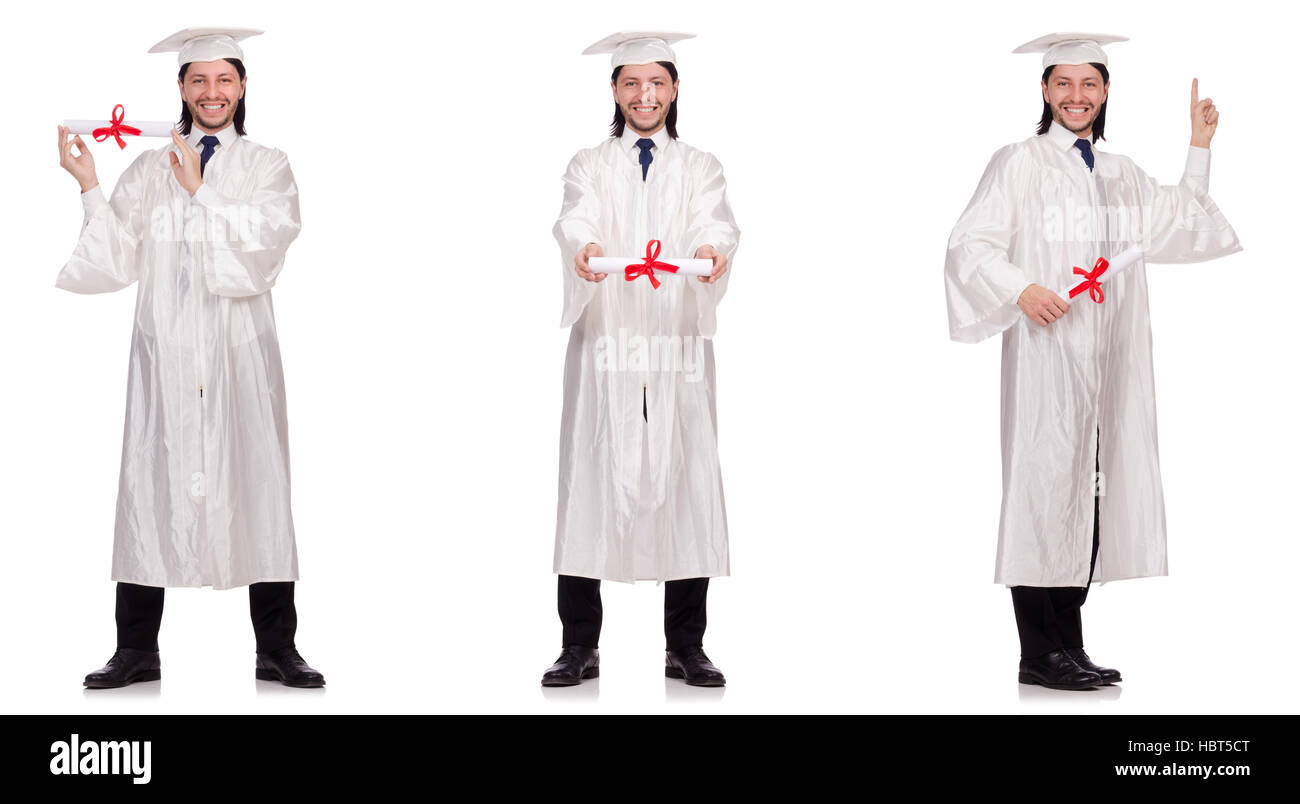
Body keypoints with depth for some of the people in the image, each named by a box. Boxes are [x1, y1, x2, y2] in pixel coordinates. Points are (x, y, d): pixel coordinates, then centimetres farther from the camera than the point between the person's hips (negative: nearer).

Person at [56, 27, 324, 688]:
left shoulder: (267, 167, 9)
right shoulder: (148, 170, 12)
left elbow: (264, 248, -5)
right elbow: (117, 261, 3)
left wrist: (201, 193, -7)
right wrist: (89, 187, -6)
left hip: (240, 354, -1)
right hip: (165, 353, 1)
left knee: (255, 486, -1)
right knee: (154, 485, -1)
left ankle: (275, 650, 6)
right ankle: (137, 652, 8)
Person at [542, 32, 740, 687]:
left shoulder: (699, 167, 15)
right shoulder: (589, 165, 14)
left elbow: (715, 220, -6)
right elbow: (575, 218, -8)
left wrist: (712, 248, -31)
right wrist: (583, 247, -33)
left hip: (678, 345, 1)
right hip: (605, 341, 0)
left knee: (684, 479, -1)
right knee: (592, 480, -5)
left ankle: (685, 648, 8)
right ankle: (580, 647, 3)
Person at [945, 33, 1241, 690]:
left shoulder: (1121, 174, 19)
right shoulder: (1021, 162, 1)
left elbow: (1186, 222, 31)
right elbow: (970, 243, -6)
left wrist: (1199, 148, 25)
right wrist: (1021, 288, -21)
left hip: (1108, 356, 6)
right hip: (1047, 347, -6)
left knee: (1089, 486, 5)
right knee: (1046, 482, -8)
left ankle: (1067, 648, 12)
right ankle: (1040, 654, -3)